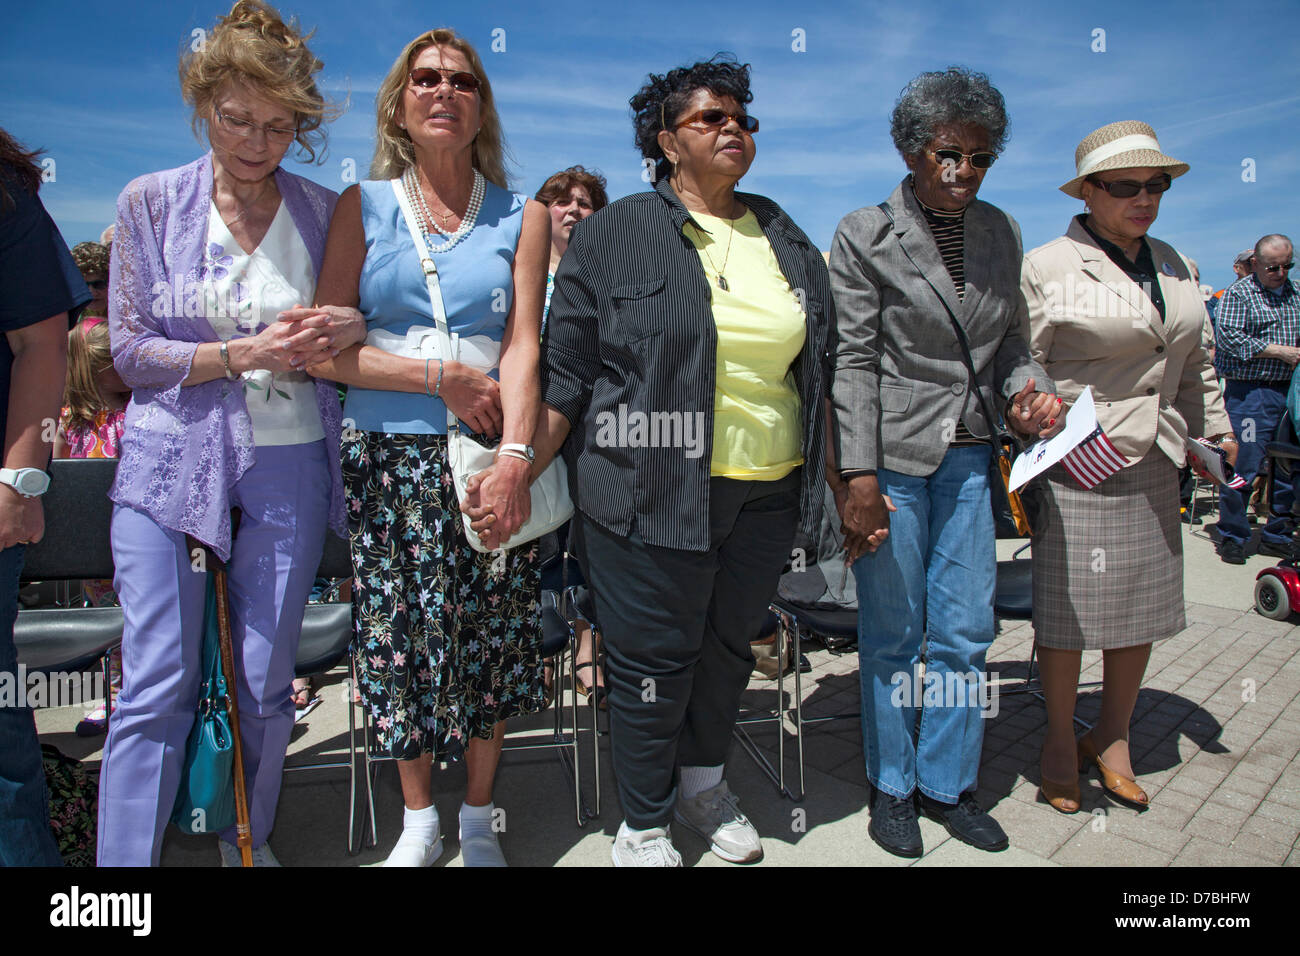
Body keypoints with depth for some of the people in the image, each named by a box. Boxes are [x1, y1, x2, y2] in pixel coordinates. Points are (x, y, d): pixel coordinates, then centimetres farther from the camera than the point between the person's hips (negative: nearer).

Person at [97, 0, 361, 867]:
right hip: (170, 460, 0)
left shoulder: (326, 213, 5)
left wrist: (346, 332, -12)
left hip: (287, 465, 1)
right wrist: (244, 353, -15)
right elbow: (130, 350, 0)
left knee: (265, 686, 8)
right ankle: (124, 861, 18)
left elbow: (355, 327, 12)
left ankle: (248, 841, 30)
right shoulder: (150, 203, 3)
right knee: (155, 690, 1)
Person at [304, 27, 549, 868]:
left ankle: (480, 818, 26)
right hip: (390, 458, 1)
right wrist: (441, 378, -10)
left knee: (491, 634, 4)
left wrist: (515, 452, -18)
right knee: (401, 633, 5)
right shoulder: (364, 206, 8)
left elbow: (522, 346, -4)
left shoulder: (522, 215, 9)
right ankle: (419, 821, 28)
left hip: (491, 456, 0)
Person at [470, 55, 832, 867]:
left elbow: (822, 370, 17)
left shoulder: (787, 240, 14)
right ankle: (644, 823, 29)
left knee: (730, 647, 15)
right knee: (653, 661, 5)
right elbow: (566, 372, -3)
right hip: (649, 495, -4)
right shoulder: (615, 235, 0)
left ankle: (703, 783, 42)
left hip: (767, 496, 5)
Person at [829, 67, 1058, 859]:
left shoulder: (1000, 231, 11)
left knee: (966, 630, 9)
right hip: (893, 456, -5)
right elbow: (854, 360, -9)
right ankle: (891, 786, 25)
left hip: (968, 454, 5)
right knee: (893, 633, 5)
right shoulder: (865, 235, -4)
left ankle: (947, 784, 28)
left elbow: (1012, 339, 18)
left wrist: (1030, 389, -5)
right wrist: (860, 479, -15)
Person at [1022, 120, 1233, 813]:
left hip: (1153, 469, 7)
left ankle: (1112, 737, 30)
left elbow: (1193, 364, 24)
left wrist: (1216, 431, 22)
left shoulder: (1174, 266, 15)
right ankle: (1060, 739, 22)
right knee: (1068, 608, 1)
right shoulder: (1045, 268, -7)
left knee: (1143, 604, 12)